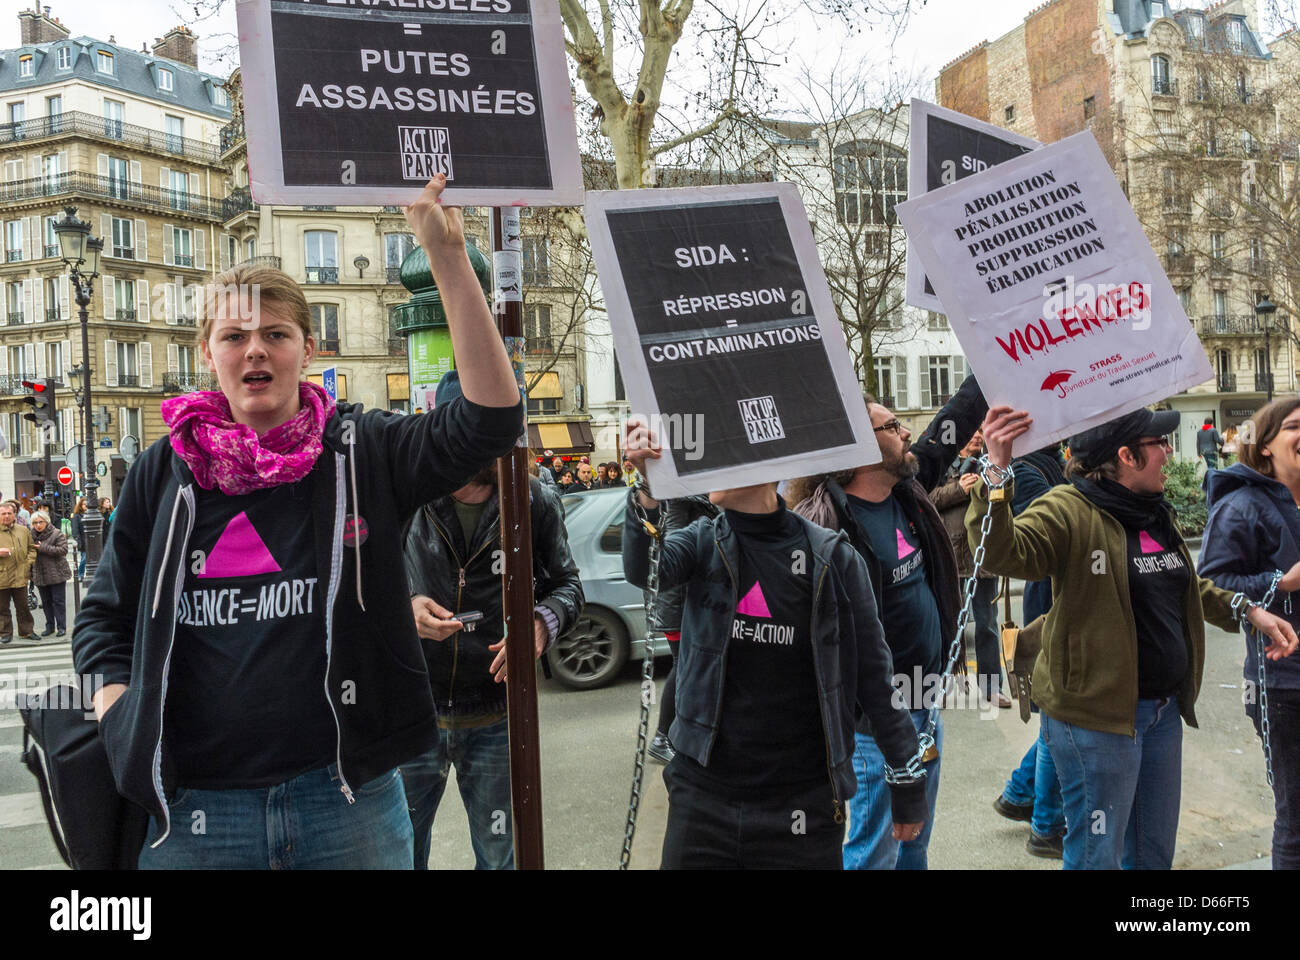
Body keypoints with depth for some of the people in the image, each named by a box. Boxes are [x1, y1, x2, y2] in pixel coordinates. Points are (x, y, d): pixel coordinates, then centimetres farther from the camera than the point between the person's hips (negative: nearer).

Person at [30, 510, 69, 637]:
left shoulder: (57, 534, -6)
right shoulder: (31, 536, 9)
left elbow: (63, 550, -17)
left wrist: (44, 548, -20)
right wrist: (31, 573, 9)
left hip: (56, 574, -5)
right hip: (40, 575, 5)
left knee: (58, 601, -2)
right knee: (46, 602, 12)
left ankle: (61, 627, 4)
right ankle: (50, 627, 21)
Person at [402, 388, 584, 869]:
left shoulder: (536, 500, -4)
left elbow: (567, 584, 6)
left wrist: (543, 622, -15)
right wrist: (403, 605, -19)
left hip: (497, 719, 1)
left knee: (500, 855, 19)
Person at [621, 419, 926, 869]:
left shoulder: (831, 556, -6)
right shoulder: (704, 541, 0)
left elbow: (874, 675, -2)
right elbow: (644, 571, -20)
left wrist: (909, 786, 2)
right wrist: (648, 490, -35)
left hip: (802, 802, -1)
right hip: (702, 794, 2)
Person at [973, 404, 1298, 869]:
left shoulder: (1154, 512, 10)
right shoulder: (1068, 511, -18)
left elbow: (1187, 585, 26)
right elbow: (1004, 552, -36)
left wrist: (1248, 610, 18)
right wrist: (997, 472, -47)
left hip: (1164, 708, 9)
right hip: (1096, 715, -9)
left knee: (1154, 852, 23)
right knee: (1098, 856, 4)